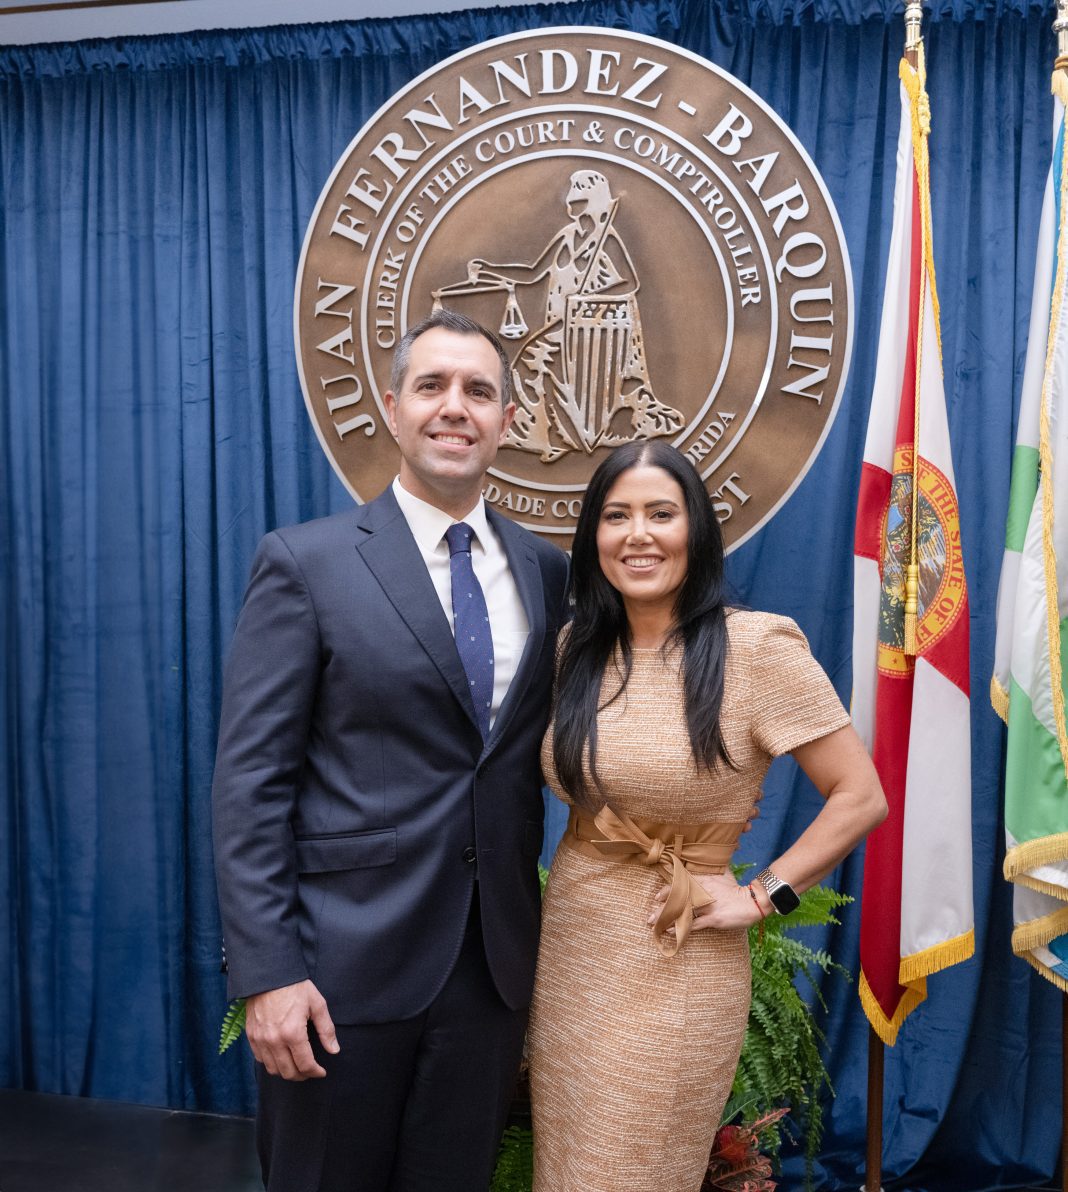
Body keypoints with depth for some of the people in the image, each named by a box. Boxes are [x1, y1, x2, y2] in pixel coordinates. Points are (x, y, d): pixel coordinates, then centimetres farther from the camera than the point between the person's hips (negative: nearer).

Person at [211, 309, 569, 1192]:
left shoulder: (546, 570, 5)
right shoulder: (306, 563, -8)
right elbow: (251, 779, -10)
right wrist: (266, 973, -15)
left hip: (495, 966, 4)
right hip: (346, 964, -3)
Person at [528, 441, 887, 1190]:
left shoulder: (754, 647, -16)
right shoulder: (580, 649, 1)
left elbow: (861, 796, -13)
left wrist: (761, 897, -13)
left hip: (675, 968, -5)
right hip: (567, 953, 5)